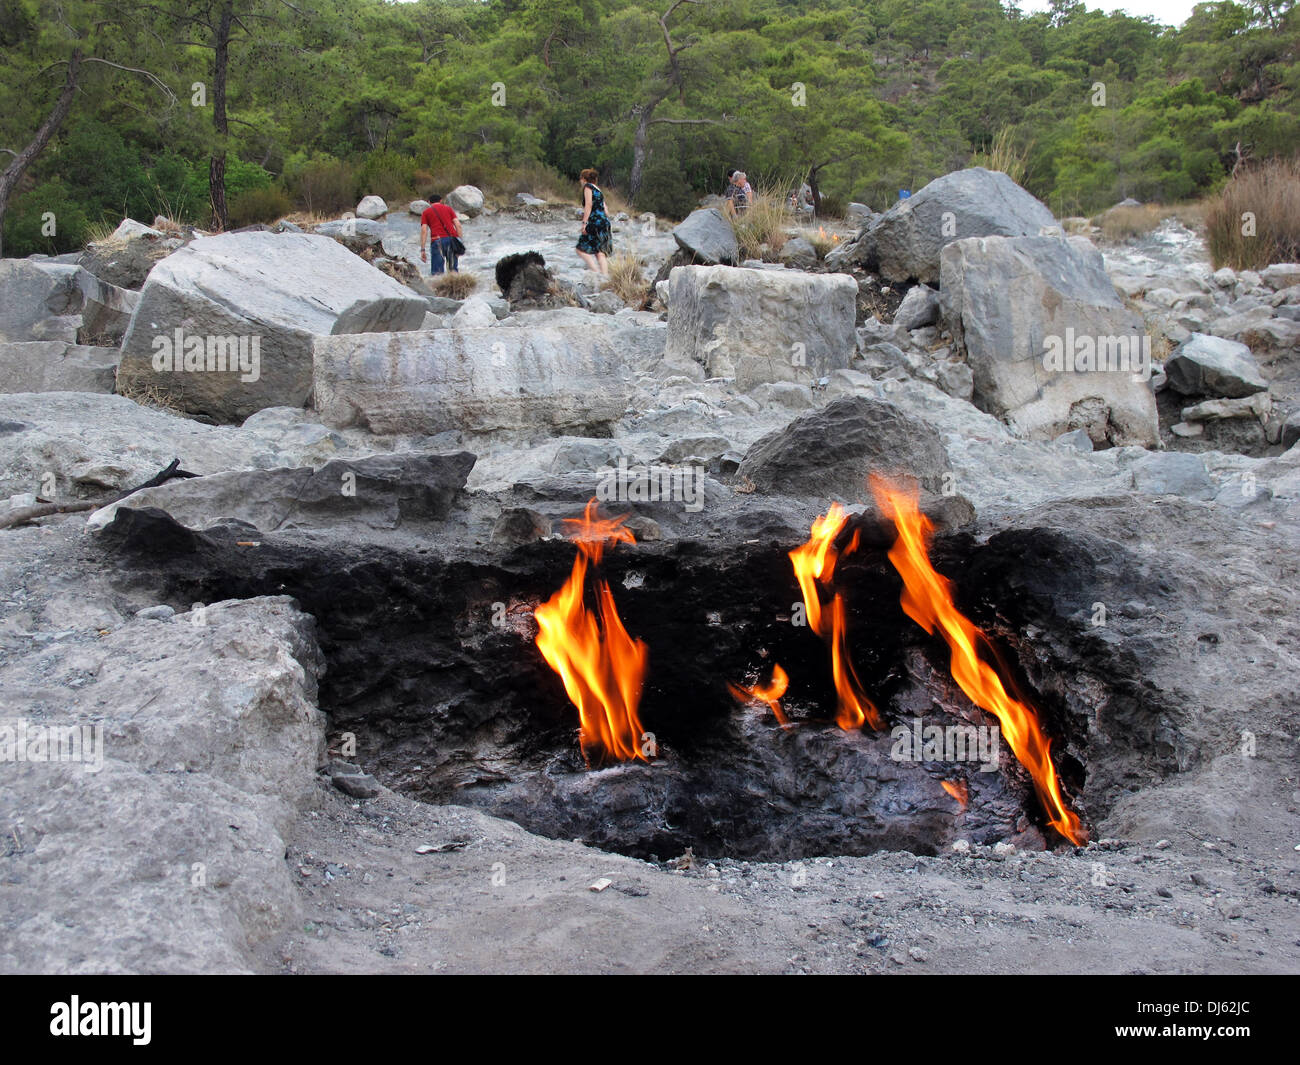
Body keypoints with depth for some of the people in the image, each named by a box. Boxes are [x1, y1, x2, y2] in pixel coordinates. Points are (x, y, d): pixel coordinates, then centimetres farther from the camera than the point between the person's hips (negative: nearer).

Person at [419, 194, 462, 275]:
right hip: (452, 238, 2)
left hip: (437, 240, -2)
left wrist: (422, 250, 2)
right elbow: (458, 225, 9)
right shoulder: (448, 208, 21)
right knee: (454, 269, 6)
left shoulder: (426, 212, 16)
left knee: (436, 272, -3)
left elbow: (424, 230, 4)